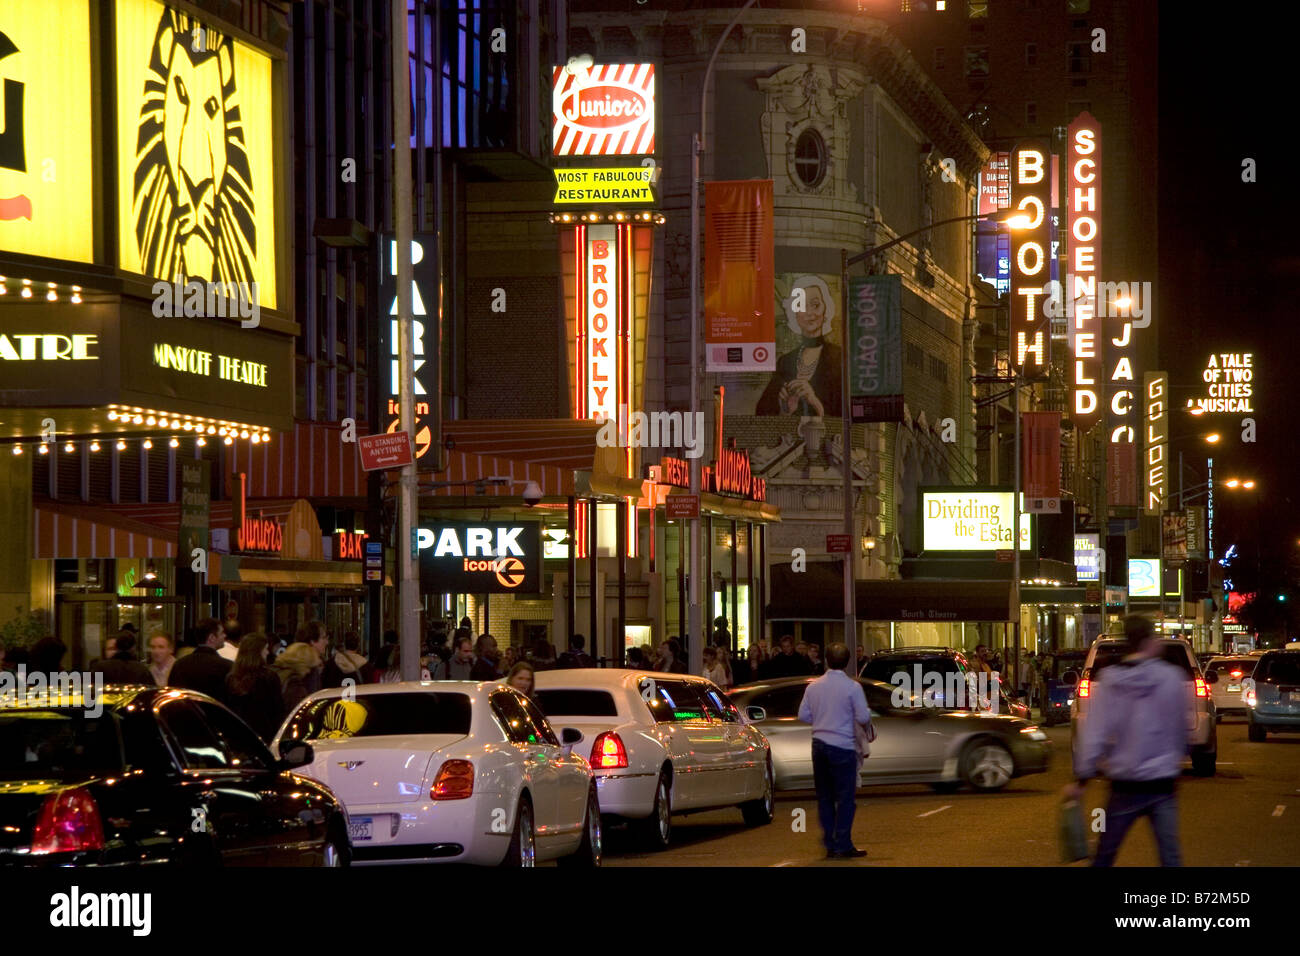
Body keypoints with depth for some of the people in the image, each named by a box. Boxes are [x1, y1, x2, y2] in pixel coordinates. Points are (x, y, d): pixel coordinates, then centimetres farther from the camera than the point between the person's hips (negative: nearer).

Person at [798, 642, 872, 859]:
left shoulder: (814, 686, 5)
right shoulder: (852, 687, -10)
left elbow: (803, 715, 10)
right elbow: (863, 717, -11)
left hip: (819, 744, 5)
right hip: (842, 746, -5)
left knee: (824, 797, 11)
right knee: (846, 798, -1)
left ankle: (830, 844, 14)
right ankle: (842, 846, -3)